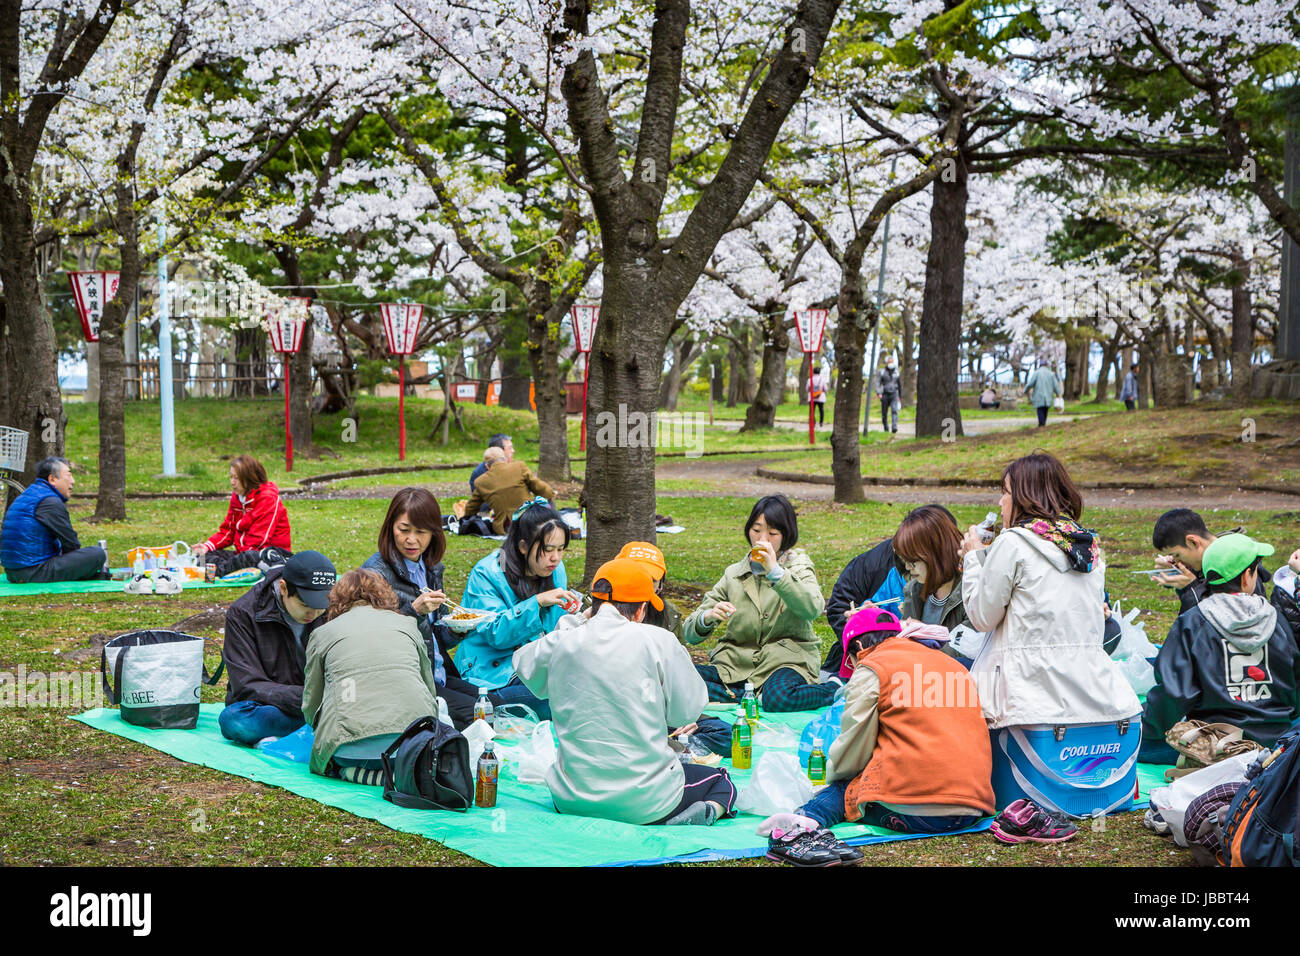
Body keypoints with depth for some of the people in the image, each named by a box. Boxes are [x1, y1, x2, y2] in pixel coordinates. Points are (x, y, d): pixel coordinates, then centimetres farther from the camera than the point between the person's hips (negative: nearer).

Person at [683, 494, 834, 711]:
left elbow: (814, 608, -18)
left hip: (786, 661, -3)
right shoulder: (734, 574, 12)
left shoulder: (797, 566, 6)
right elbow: (689, 634, 7)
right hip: (736, 664, 3)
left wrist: (775, 571, -25)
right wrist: (707, 617, -16)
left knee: (778, 698, -38)